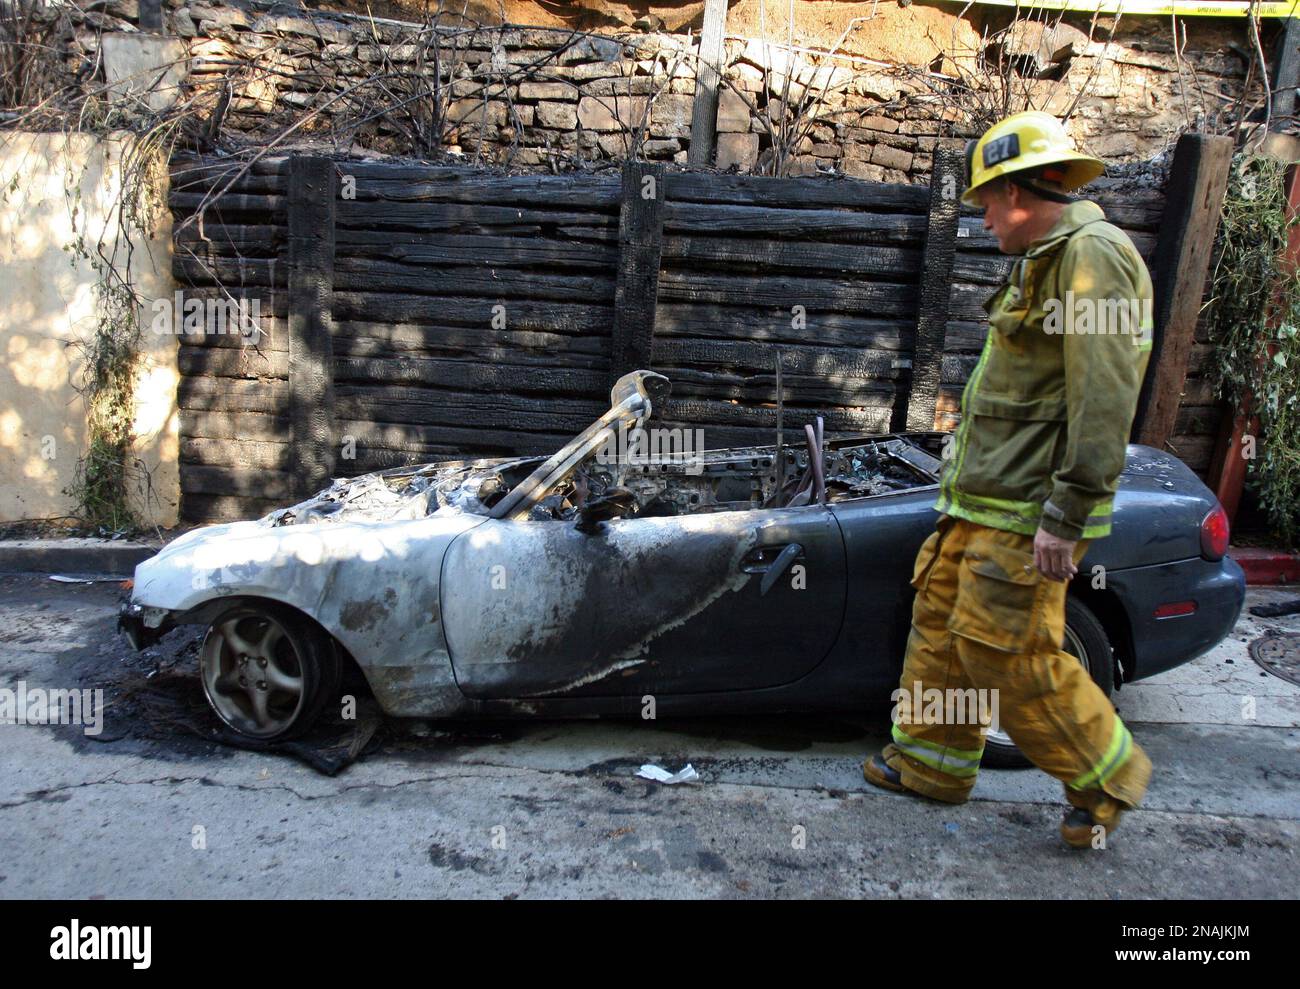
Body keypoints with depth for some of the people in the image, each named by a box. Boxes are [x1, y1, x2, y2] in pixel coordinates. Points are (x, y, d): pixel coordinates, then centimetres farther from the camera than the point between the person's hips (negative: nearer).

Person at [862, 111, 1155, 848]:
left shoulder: (1093, 256, -15)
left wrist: (1066, 517, -24)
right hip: (985, 498, 10)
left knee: (1005, 649, -5)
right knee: (943, 623, 14)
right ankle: (932, 763, 29)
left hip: (1026, 512, -10)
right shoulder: (1045, 261, 18)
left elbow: (1104, 400, -23)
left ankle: (1107, 774, 17)